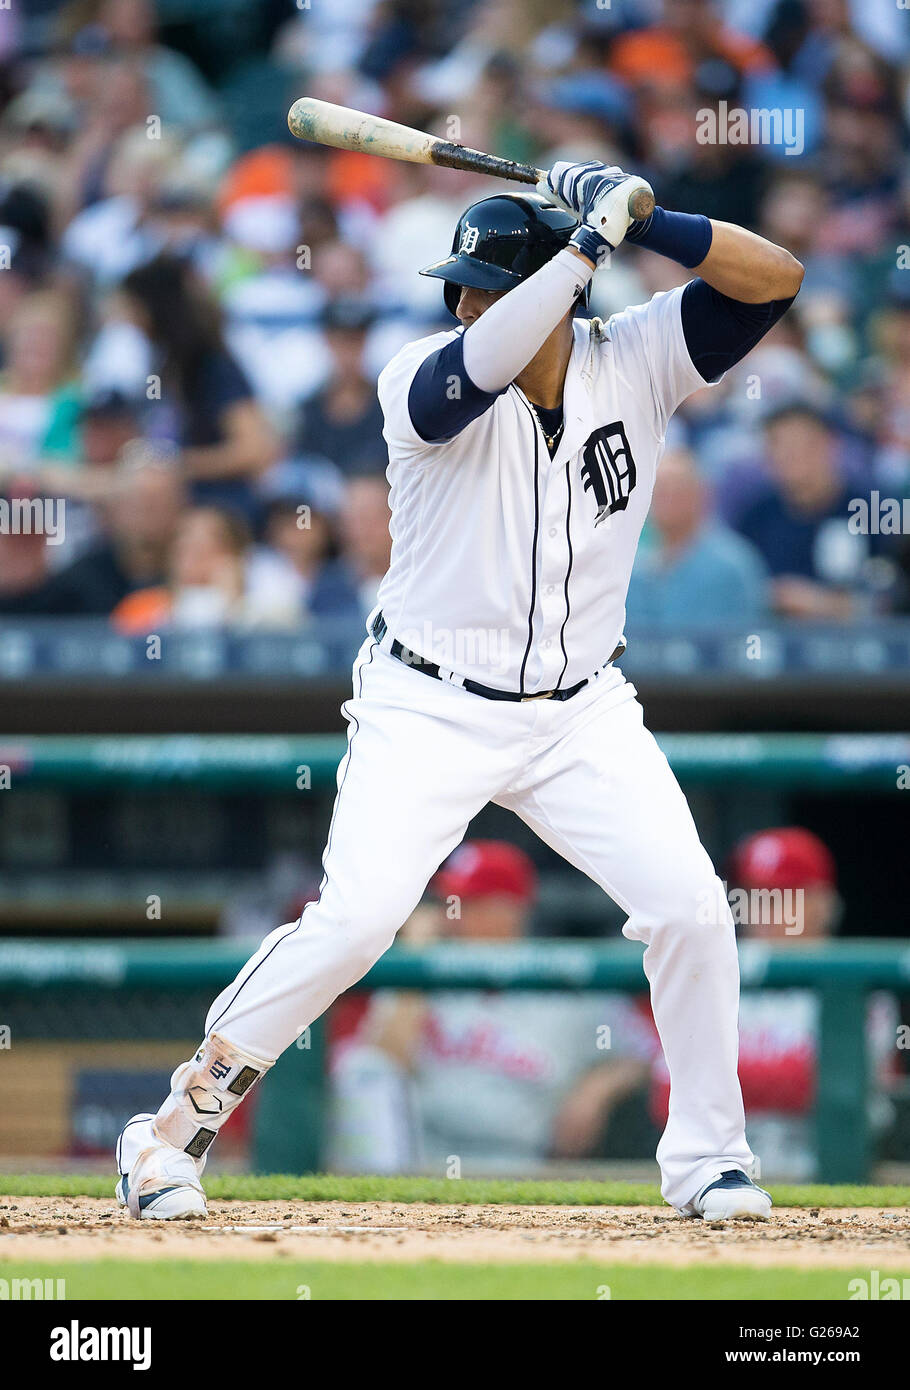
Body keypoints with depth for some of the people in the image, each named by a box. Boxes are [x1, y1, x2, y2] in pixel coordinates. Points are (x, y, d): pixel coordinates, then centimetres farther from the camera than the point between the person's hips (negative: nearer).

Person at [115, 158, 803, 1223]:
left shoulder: (633, 364, -5)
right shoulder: (427, 381, -15)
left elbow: (774, 279, -12)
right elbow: (483, 365, -39)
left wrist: (645, 221, -25)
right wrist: (592, 240, -38)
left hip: (580, 712, 3)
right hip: (430, 708, -3)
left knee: (688, 908, -9)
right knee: (354, 919, -18)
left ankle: (705, 1156, 9)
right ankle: (177, 1125, -4)